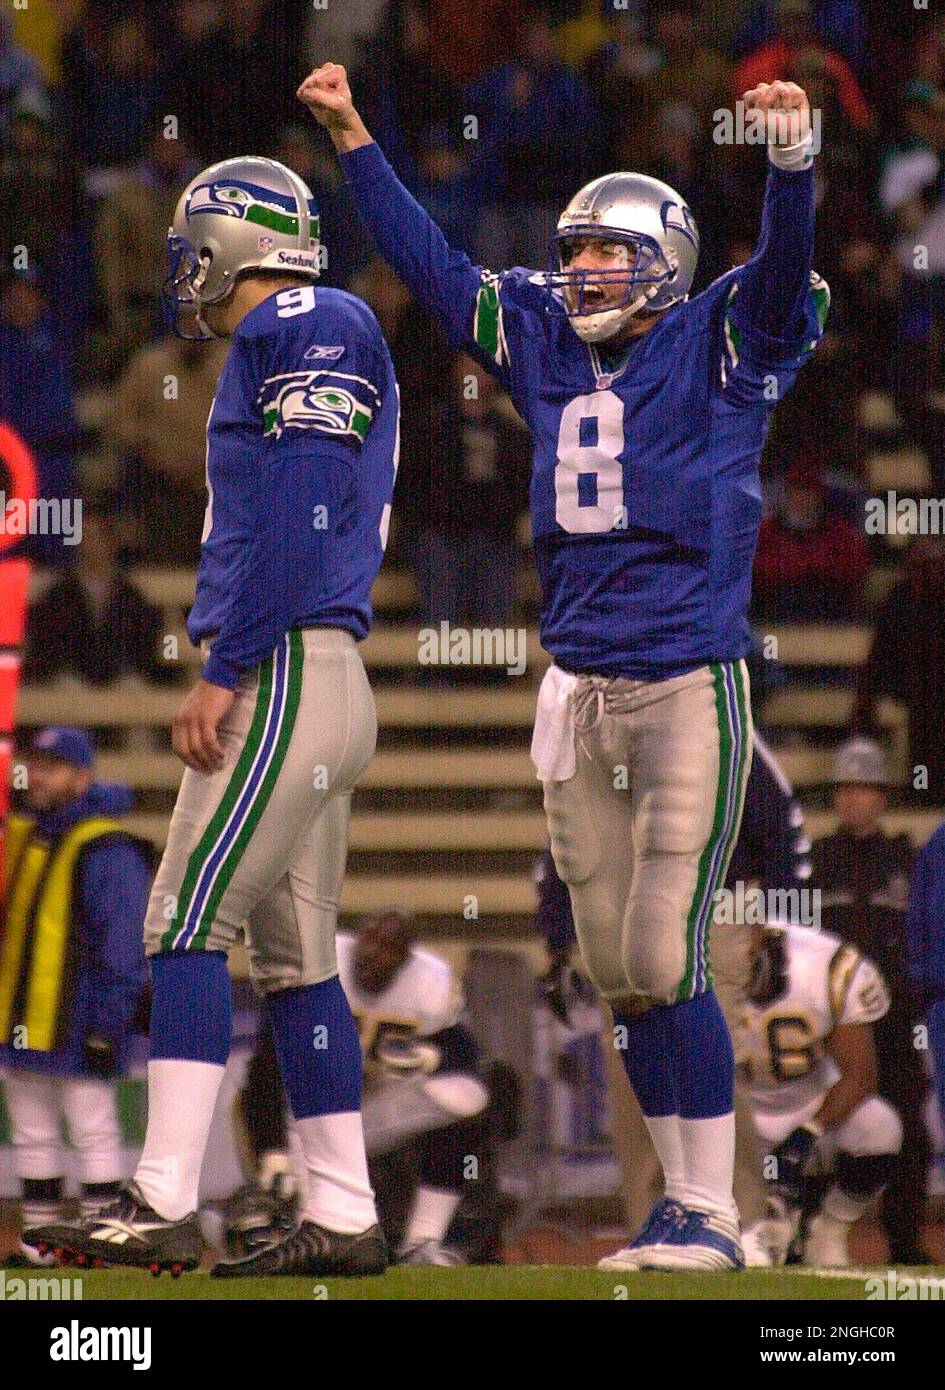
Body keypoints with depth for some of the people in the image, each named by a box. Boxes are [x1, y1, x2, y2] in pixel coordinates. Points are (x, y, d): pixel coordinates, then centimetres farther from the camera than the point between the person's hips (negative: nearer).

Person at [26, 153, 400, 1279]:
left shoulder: (303, 331, -9)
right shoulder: (284, 345, 21)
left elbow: (300, 522, -18)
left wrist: (223, 673, -19)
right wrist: (228, 677, 19)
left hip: (284, 676, -10)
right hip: (320, 685, 10)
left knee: (186, 923, -13)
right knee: (293, 954, 10)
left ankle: (163, 1205, -18)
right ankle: (343, 1217, 10)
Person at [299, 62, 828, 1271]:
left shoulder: (718, 346, -1)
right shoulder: (544, 343, 12)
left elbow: (785, 264, -17)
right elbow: (430, 264, 18)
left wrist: (792, 154, -34)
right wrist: (352, 139, 17)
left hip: (690, 684, -6)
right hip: (579, 689, 6)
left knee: (665, 960, -10)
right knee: (616, 972, 8)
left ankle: (712, 1215, -3)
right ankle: (682, 1198, 18)